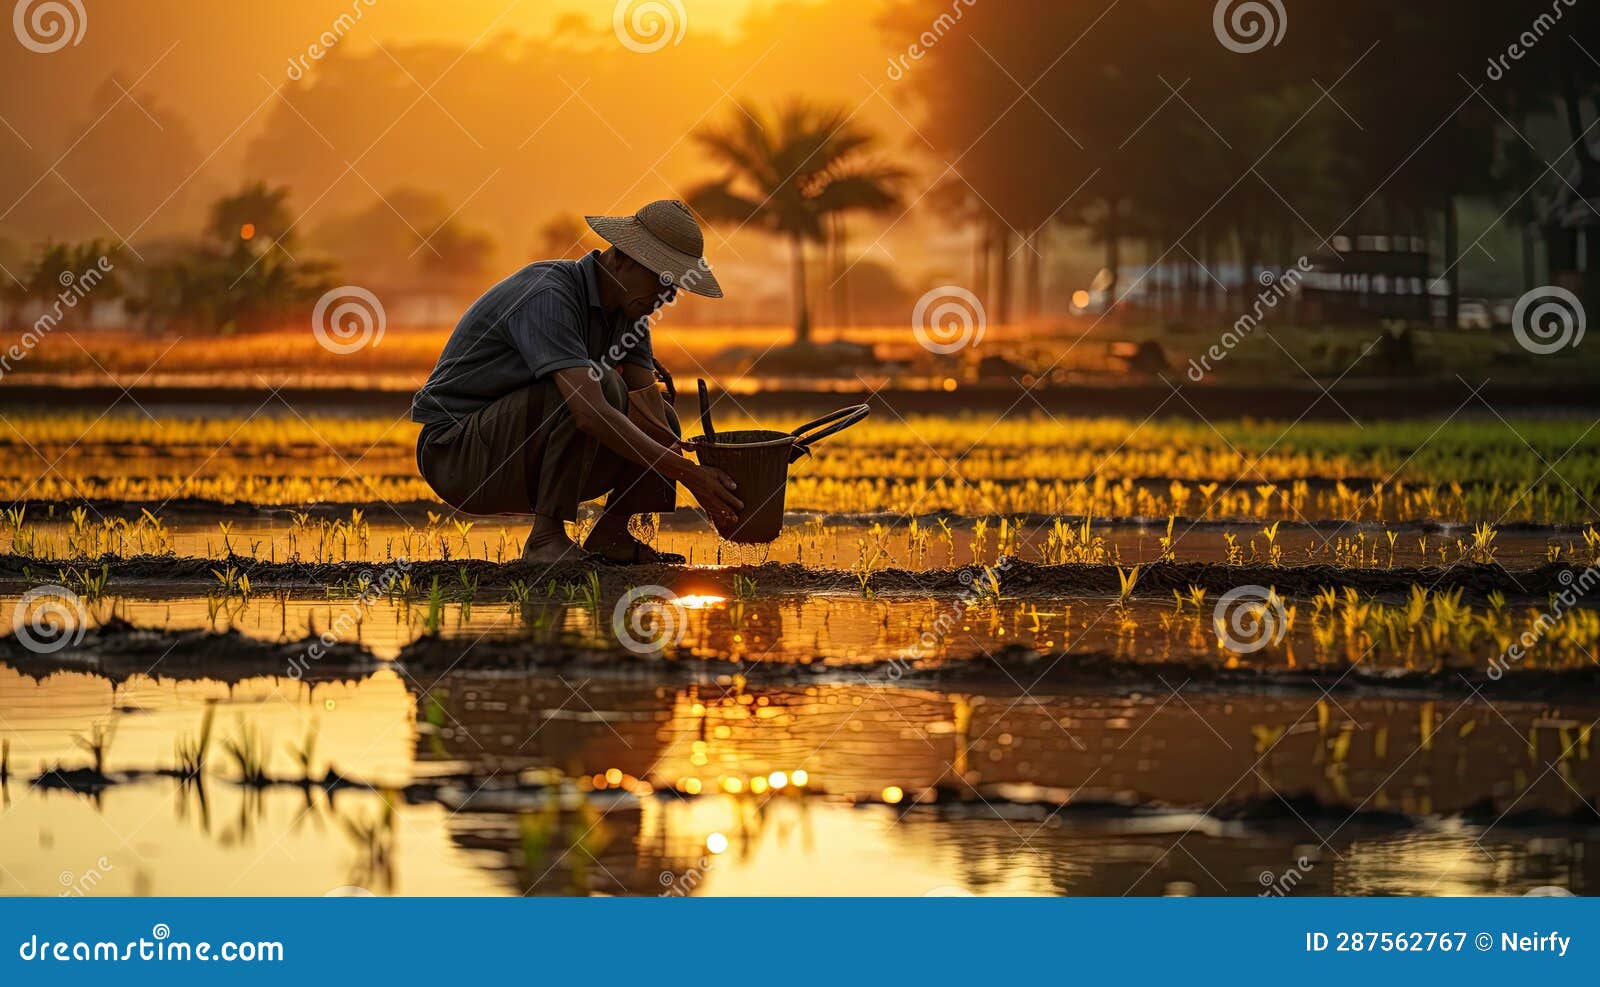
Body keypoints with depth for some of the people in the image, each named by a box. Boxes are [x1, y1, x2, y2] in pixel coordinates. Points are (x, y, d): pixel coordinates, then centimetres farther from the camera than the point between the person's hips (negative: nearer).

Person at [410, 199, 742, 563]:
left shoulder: (628, 309, 4)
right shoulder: (548, 296, -27)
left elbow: (646, 400, -4)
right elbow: (590, 412, -38)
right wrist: (687, 472, -37)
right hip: (454, 453, -9)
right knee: (603, 386, -30)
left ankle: (610, 535, 3)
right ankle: (546, 537, -25)